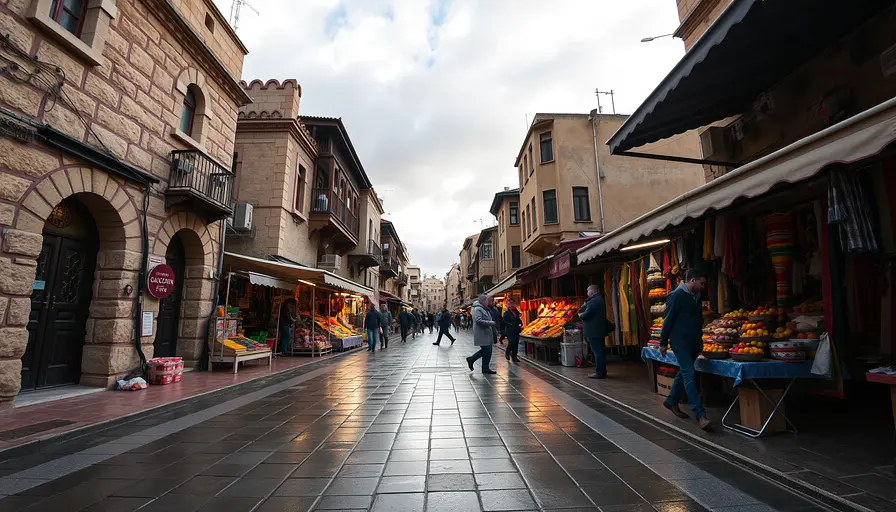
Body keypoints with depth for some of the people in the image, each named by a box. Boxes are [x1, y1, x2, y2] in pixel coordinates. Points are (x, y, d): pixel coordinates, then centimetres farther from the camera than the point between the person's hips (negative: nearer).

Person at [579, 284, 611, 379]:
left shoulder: (593, 301, -17)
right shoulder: (600, 299, 18)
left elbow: (586, 314, -21)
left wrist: (580, 315, -3)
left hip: (593, 331, -10)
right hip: (600, 330, 10)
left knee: (597, 351, -6)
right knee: (600, 351, 14)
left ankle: (599, 372, -2)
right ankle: (602, 371, 22)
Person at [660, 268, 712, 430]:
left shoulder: (695, 297, 14)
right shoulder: (677, 295, -12)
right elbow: (668, 319, -12)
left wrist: (699, 341, 24)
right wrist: (663, 342, -12)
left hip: (692, 342, 9)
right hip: (680, 341, -9)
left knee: (684, 373, 15)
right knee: (689, 375, -11)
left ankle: (671, 401, 31)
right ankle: (700, 415, -11)